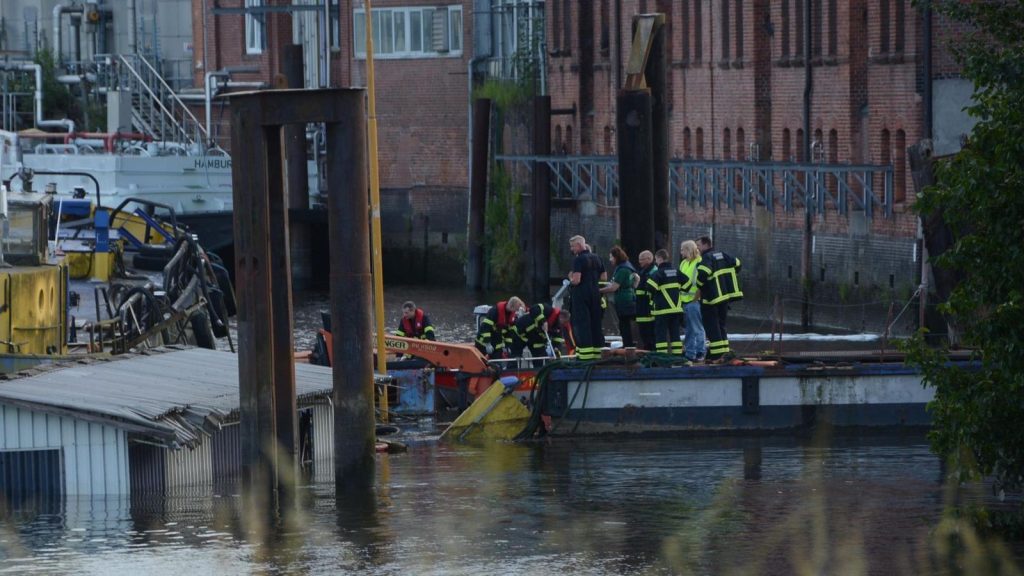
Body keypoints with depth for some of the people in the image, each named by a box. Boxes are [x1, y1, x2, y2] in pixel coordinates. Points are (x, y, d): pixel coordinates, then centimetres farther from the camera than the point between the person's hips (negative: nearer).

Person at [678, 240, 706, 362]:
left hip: (694, 301, -9)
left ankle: (700, 353, 0)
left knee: (697, 329, -4)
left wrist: (696, 298, -17)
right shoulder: (684, 263, 16)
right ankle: (689, 353, 20)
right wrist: (679, 298, 17)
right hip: (684, 301, 9)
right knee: (688, 329, 14)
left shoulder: (699, 263, -11)